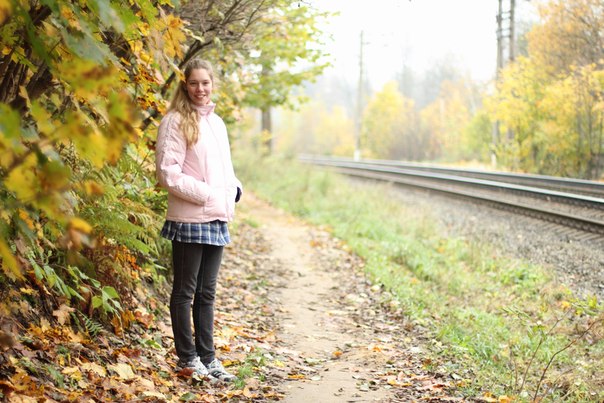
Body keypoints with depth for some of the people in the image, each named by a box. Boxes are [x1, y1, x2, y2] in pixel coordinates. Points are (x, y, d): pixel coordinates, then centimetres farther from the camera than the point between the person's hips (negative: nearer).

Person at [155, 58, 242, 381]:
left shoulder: (216, 122, 15)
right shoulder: (175, 121, -7)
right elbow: (168, 172, -14)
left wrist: (234, 188, 4)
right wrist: (206, 195, -17)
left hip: (217, 220, 7)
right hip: (189, 220, -7)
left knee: (206, 293, 12)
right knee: (185, 291, 4)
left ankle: (207, 357, 19)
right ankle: (187, 357, 14)